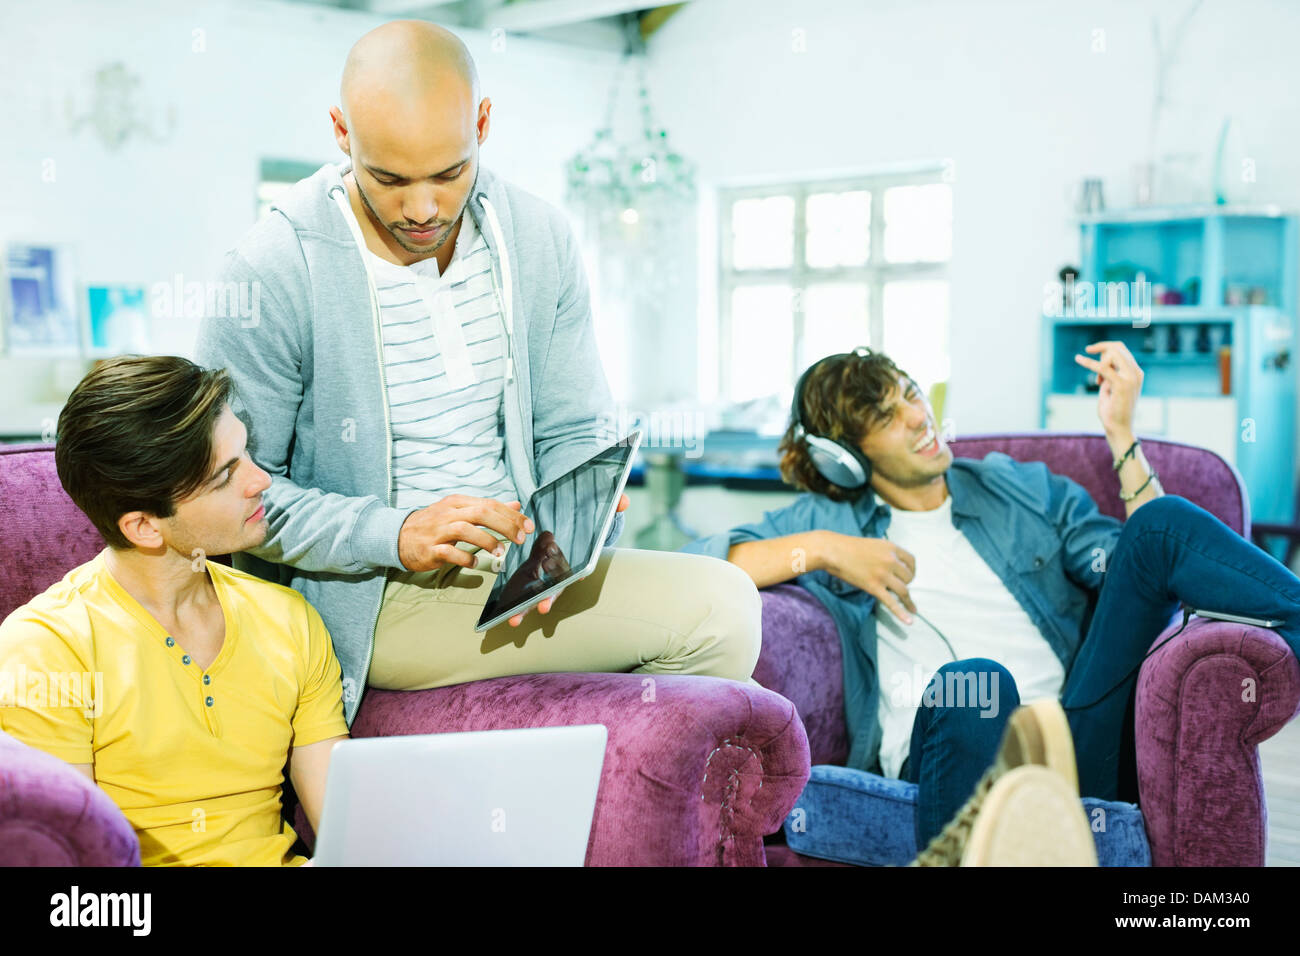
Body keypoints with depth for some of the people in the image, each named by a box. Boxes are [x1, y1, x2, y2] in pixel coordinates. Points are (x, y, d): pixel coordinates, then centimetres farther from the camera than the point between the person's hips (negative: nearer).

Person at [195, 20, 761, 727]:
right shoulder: (271, 271, -13)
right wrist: (397, 535, -25)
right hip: (368, 602, -6)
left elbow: (573, 436, 9)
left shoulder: (540, 238, 2)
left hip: (514, 571, 6)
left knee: (722, 602, -15)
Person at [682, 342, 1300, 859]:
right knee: (973, 682, -42)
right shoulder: (824, 520, 18)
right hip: (950, 756, -2)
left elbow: (1153, 553, 12)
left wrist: (1121, 435, 5)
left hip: (1078, 742, 3)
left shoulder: (1027, 490, 25)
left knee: (1166, 520, -13)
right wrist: (820, 549, -3)